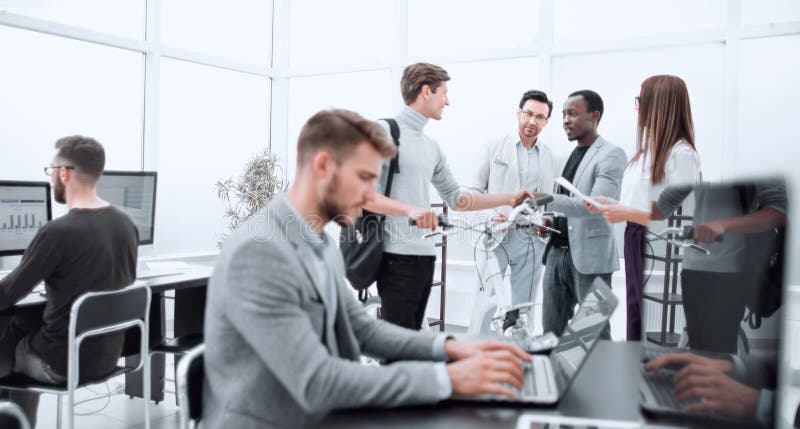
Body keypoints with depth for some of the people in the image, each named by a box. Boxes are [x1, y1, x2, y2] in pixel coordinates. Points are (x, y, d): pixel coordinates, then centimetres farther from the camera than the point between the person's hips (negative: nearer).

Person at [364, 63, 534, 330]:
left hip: (425, 256, 8)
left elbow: (455, 198, 23)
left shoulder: (432, 148, 18)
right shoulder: (385, 131, -6)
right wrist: (410, 210, -27)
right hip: (398, 257, -8)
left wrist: (509, 199, 19)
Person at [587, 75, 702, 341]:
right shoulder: (650, 148, 11)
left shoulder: (681, 153, -16)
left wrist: (627, 214, -20)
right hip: (637, 245, 8)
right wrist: (610, 205, 7)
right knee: (636, 327, 17)